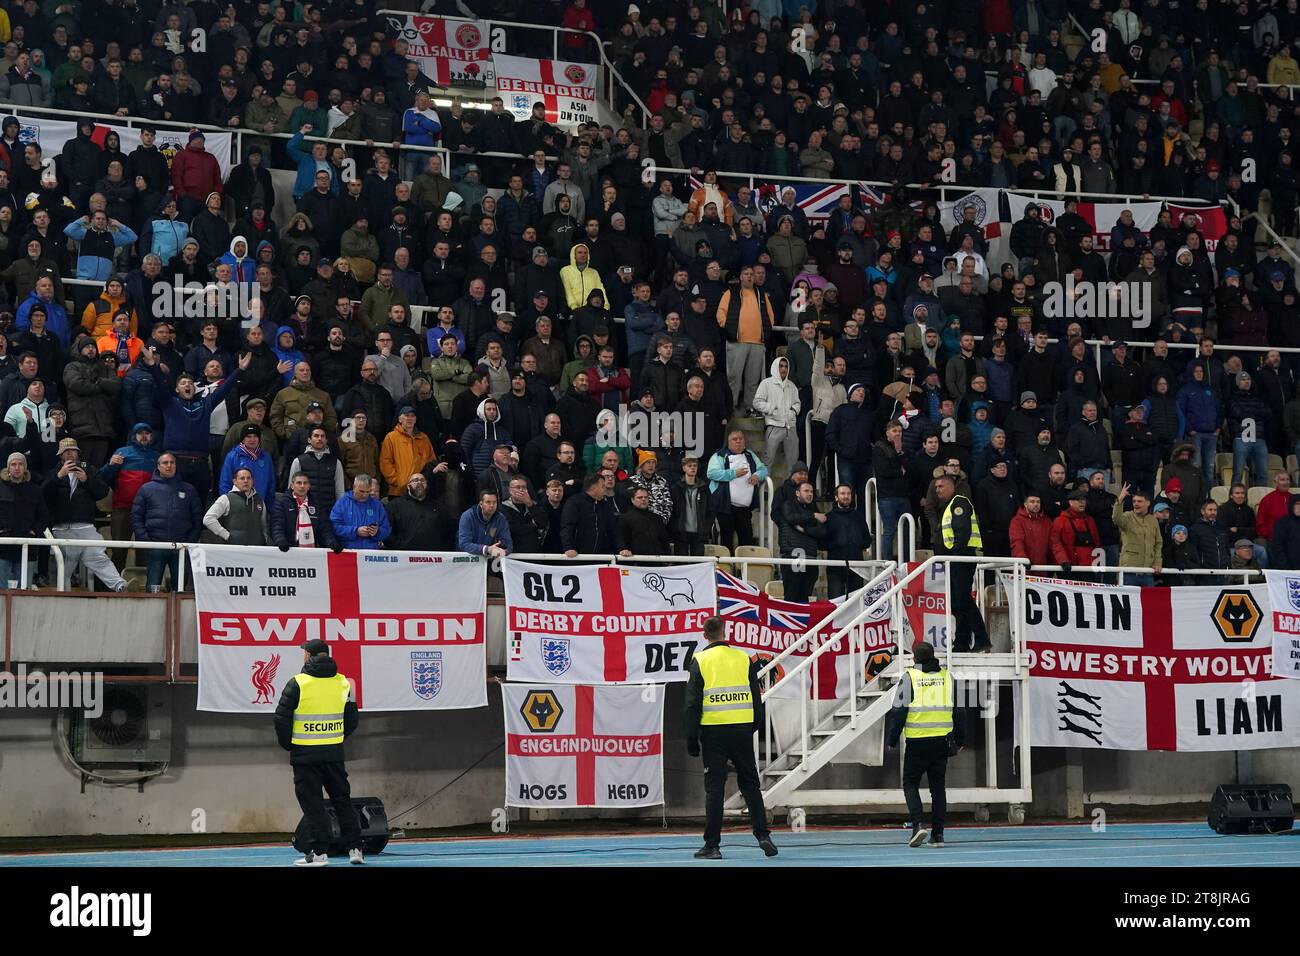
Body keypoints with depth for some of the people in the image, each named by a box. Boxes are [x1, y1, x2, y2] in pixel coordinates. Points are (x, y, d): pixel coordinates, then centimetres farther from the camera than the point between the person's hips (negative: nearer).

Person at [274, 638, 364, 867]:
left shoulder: (297, 684, -9)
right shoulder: (342, 683, 4)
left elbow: (282, 718, -8)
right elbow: (353, 719, 10)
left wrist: (287, 744, 6)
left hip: (305, 754, -4)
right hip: (334, 753, 4)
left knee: (312, 804, 1)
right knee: (342, 800, 13)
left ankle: (319, 852, -1)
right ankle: (354, 848, 11)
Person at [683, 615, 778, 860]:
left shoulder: (700, 661, -2)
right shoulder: (744, 658, 6)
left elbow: (693, 703, -5)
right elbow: (756, 697, 9)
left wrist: (691, 738, 0)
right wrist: (755, 727, 19)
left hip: (713, 731, -2)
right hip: (742, 729, 2)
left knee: (714, 788, 1)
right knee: (750, 783, 11)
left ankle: (712, 845, 1)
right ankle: (763, 836, 5)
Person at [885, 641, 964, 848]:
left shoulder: (909, 678, -4)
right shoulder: (947, 677, 9)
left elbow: (898, 712, -6)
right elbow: (957, 711, 14)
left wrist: (891, 740, 2)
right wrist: (960, 741, 22)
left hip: (917, 742, -3)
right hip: (942, 742, 3)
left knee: (910, 783, 7)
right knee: (938, 787, 9)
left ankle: (918, 825, -11)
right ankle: (937, 835, 8)